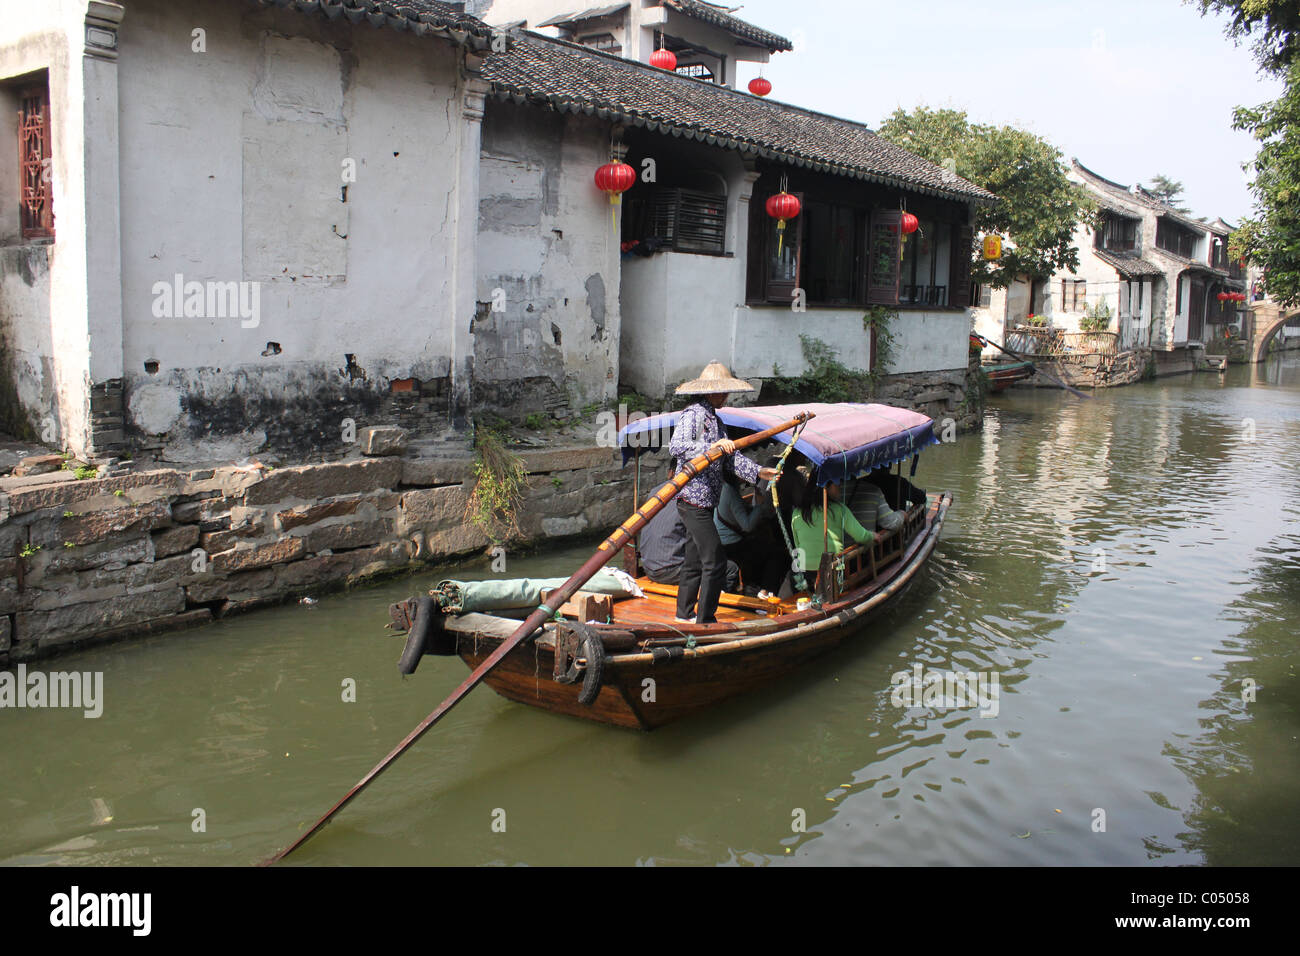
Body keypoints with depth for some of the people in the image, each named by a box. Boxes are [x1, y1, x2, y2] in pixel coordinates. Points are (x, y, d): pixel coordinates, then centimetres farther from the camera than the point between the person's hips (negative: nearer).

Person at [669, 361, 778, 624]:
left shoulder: (714, 419, 18)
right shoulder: (694, 413, -12)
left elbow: (731, 458, 16)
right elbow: (676, 446, -27)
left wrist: (758, 472, 6)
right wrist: (711, 447, -35)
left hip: (704, 501, 10)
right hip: (693, 497, -10)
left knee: (694, 561, 15)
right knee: (715, 560, -8)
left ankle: (684, 615, 25)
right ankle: (705, 620, 0)